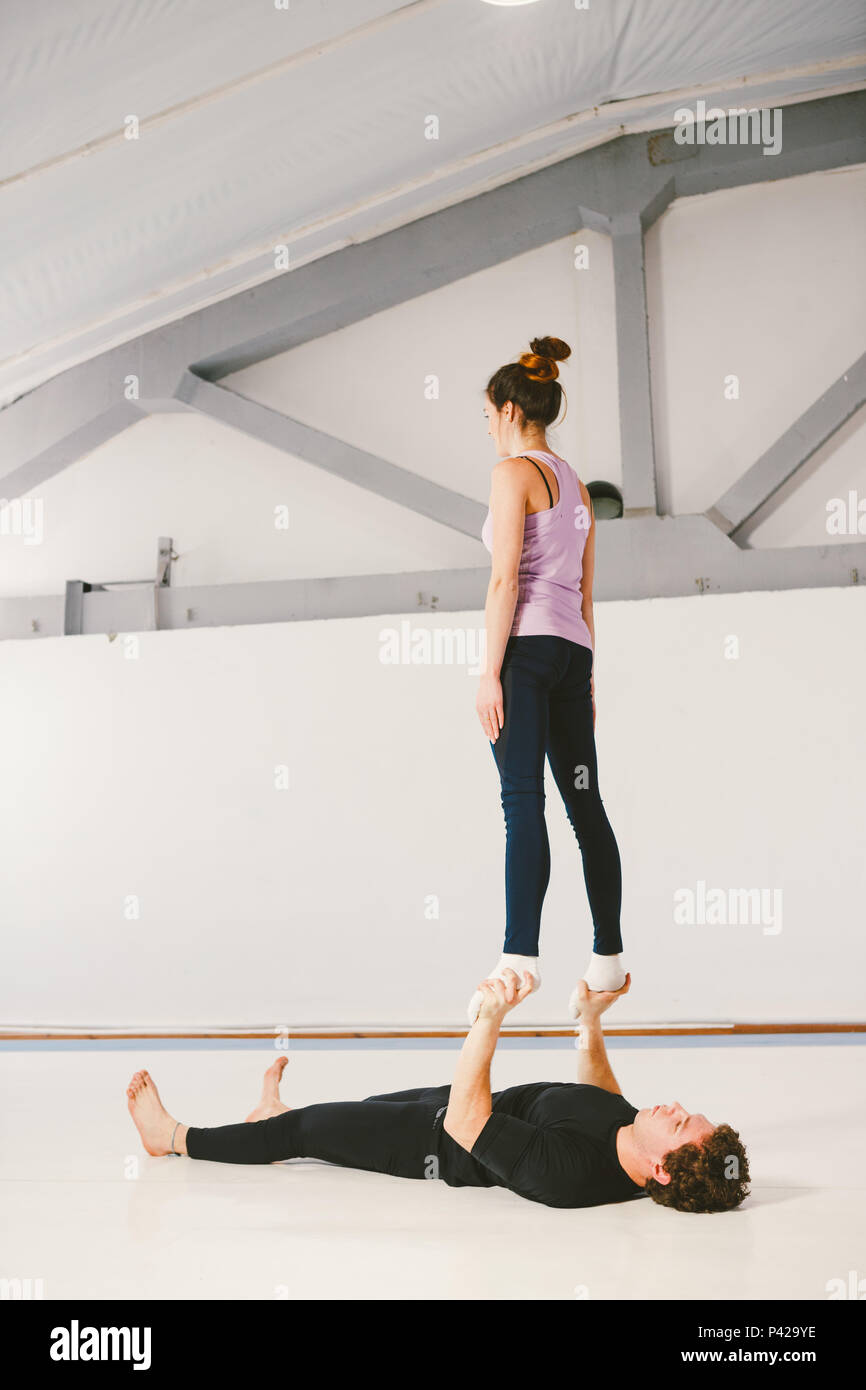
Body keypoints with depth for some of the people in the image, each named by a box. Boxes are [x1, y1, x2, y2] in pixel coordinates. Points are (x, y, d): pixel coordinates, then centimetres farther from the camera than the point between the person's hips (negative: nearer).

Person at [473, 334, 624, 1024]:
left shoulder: (514, 473, -4)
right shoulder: (577, 484, 20)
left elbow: (505, 578, -12)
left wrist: (490, 671, -14)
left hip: (527, 646, -8)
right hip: (573, 651, 8)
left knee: (523, 799, -14)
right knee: (585, 801, 8)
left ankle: (520, 954, -18)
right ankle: (609, 956, 13)